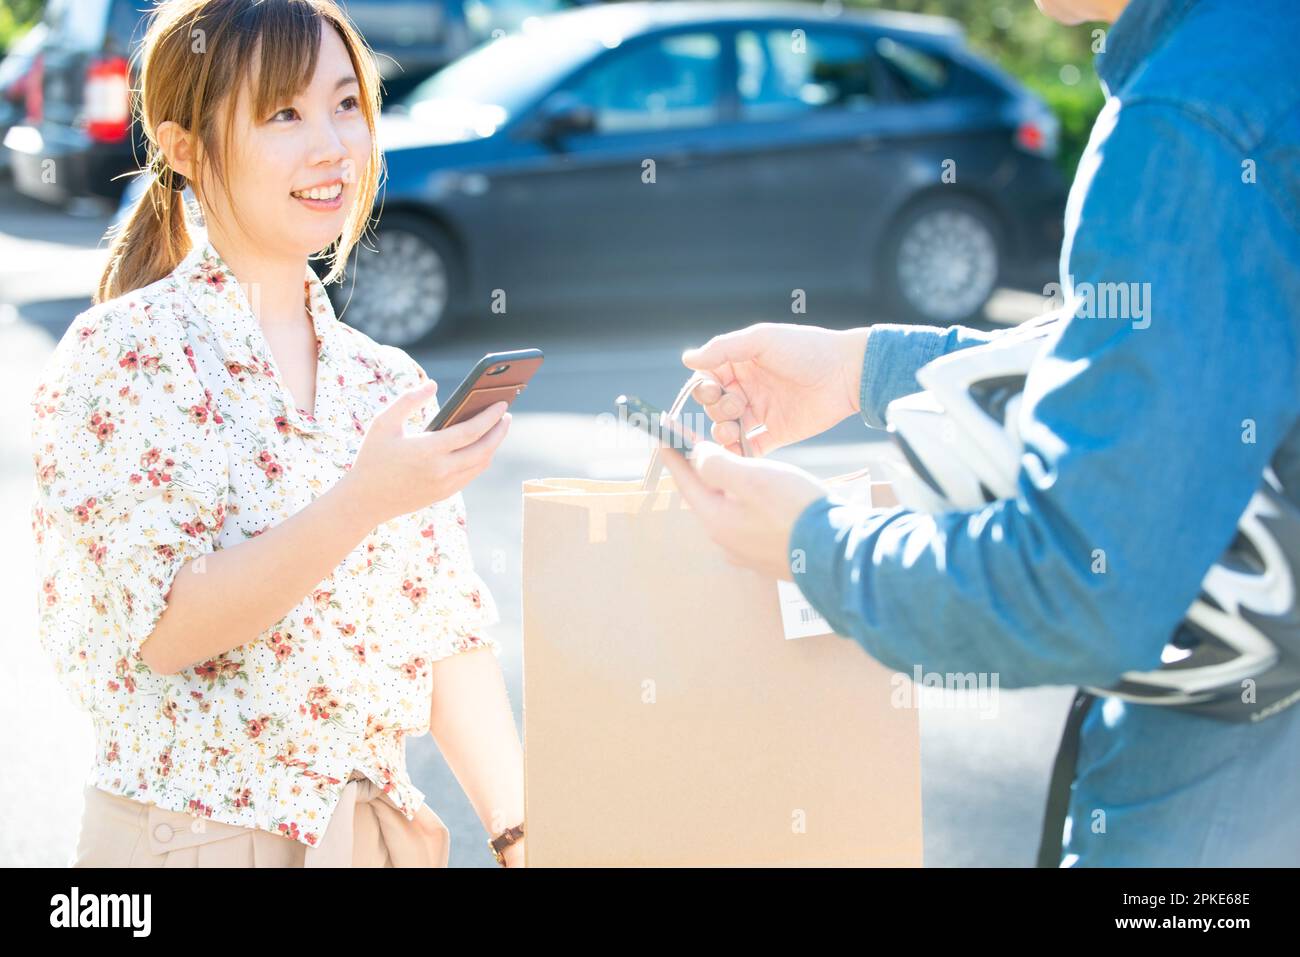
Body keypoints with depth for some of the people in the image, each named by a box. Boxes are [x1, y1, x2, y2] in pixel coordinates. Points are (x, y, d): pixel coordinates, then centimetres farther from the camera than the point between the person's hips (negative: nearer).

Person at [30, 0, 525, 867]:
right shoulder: (125, 350, -10)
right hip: (192, 831, -5)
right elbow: (160, 628, -17)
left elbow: (452, 637, 6)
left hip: (378, 830, 5)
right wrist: (361, 506, -27)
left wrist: (522, 835, -4)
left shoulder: (387, 382, 6)